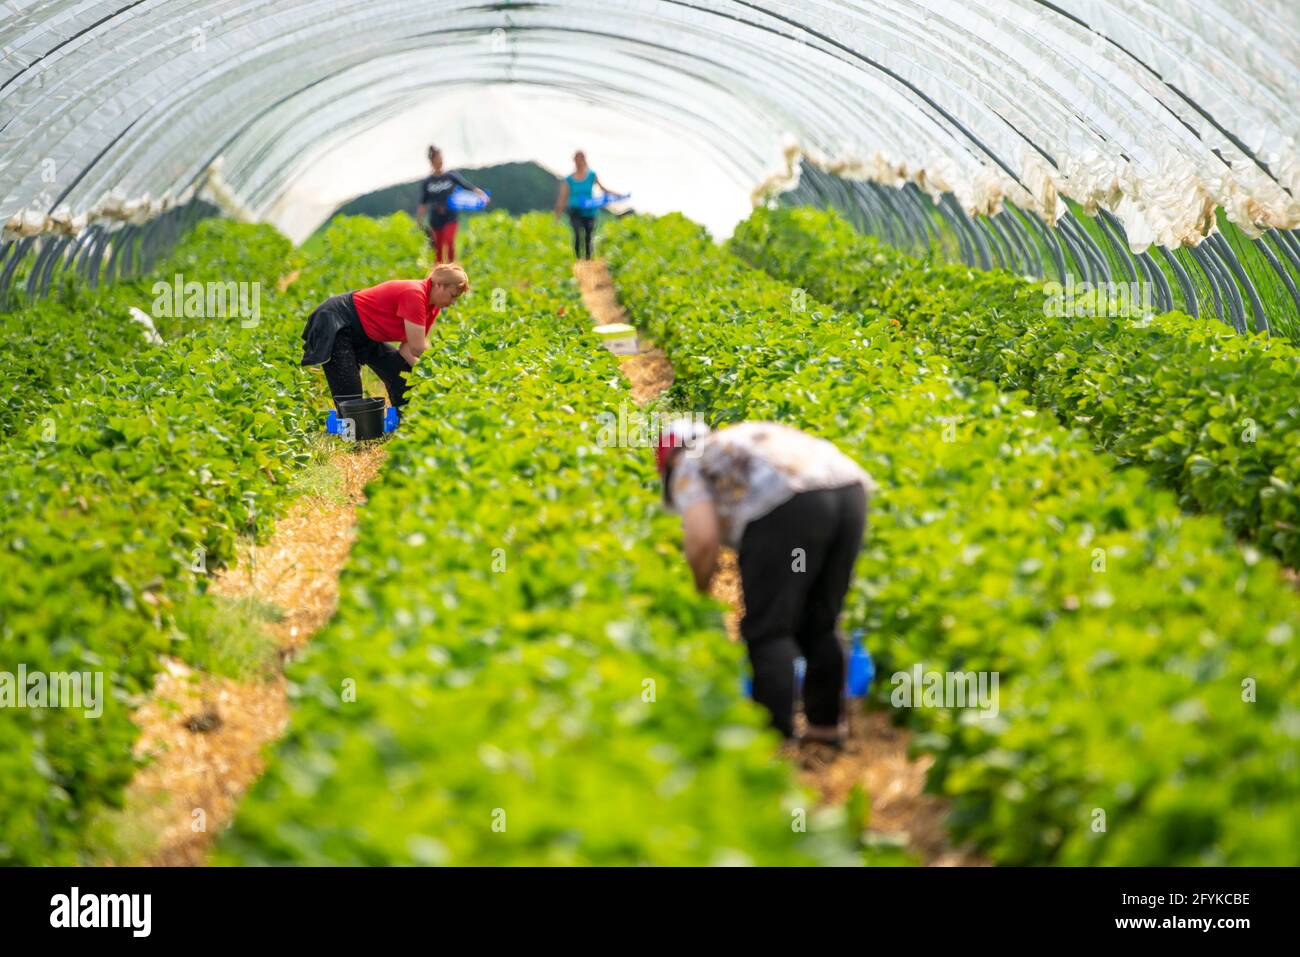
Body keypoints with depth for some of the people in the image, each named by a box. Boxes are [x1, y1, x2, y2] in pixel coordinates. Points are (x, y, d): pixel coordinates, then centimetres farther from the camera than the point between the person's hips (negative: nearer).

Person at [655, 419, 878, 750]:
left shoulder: (688, 468, 17)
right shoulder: (743, 440, 38)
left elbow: (703, 539, 1)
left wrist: (700, 594, 17)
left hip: (788, 507, -7)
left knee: (767, 631, 2)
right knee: (819, 624, 20)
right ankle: (826, 729, 27)